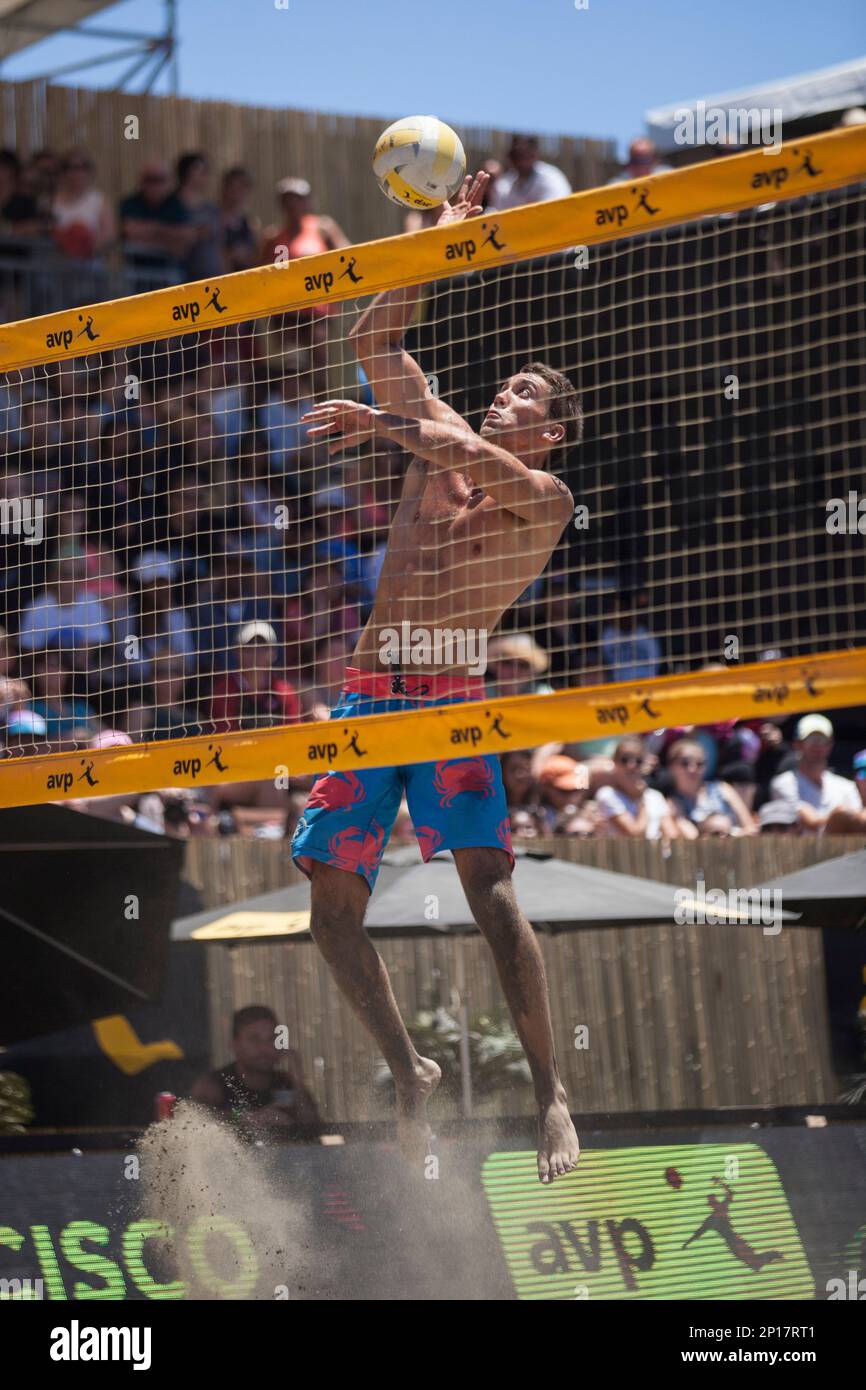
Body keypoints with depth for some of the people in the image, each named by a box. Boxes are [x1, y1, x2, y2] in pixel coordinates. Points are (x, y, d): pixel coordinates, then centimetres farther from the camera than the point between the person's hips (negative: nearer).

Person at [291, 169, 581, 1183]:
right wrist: (437, 238, 20)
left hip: (448, 693, -6)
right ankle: (409, 1071, 15)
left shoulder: (545, 498, 2)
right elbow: (376, 339, 23)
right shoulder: (441, 436, 18)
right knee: (331, 899, 0)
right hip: (366, 694, 6)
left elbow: (484, 468, -20)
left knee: (487, 883, -20)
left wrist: (388, 424, -24)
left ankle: (548, 1088, -16)